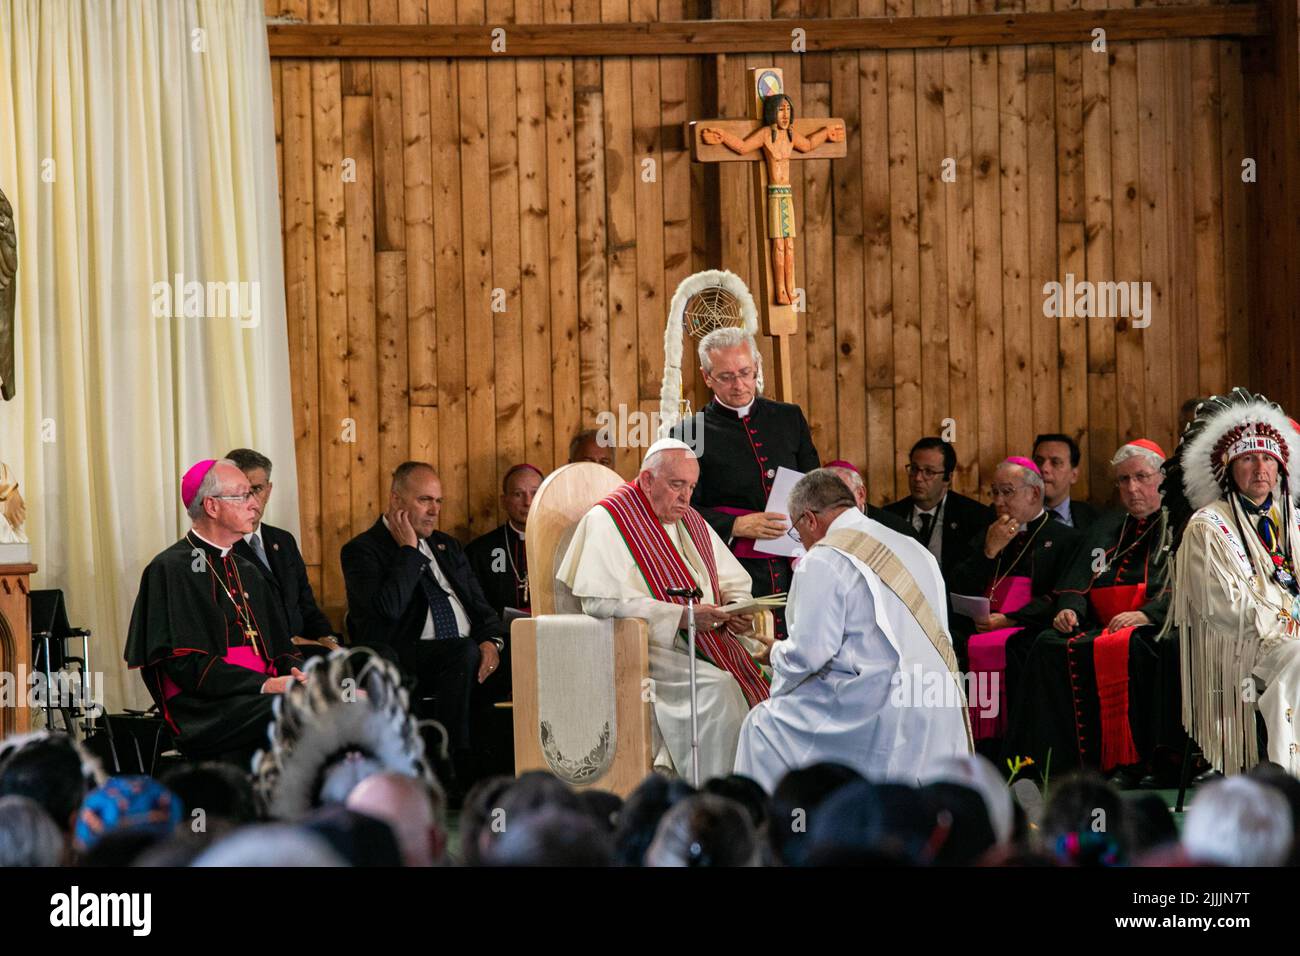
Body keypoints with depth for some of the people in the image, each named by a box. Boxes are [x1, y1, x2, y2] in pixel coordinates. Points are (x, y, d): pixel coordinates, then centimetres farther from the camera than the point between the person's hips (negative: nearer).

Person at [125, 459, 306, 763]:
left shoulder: (248, 573, 25)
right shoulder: (169, 569, 0)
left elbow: (279, 646, 22)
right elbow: (185, 663, -10)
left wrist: (294, 671, -3)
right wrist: (263, 684, -18)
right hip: (204, 709, -7)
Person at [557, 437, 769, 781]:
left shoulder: (691, 522, 19)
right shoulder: (607, 520, -5)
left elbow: (735, 583, 22)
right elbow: (601, 601, -16)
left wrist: (734, 612, -4)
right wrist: (681, 617, -21)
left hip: (707, 638, 7)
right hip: (640, 649, -7)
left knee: (755, 672, -17)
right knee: (717, 685, -30)